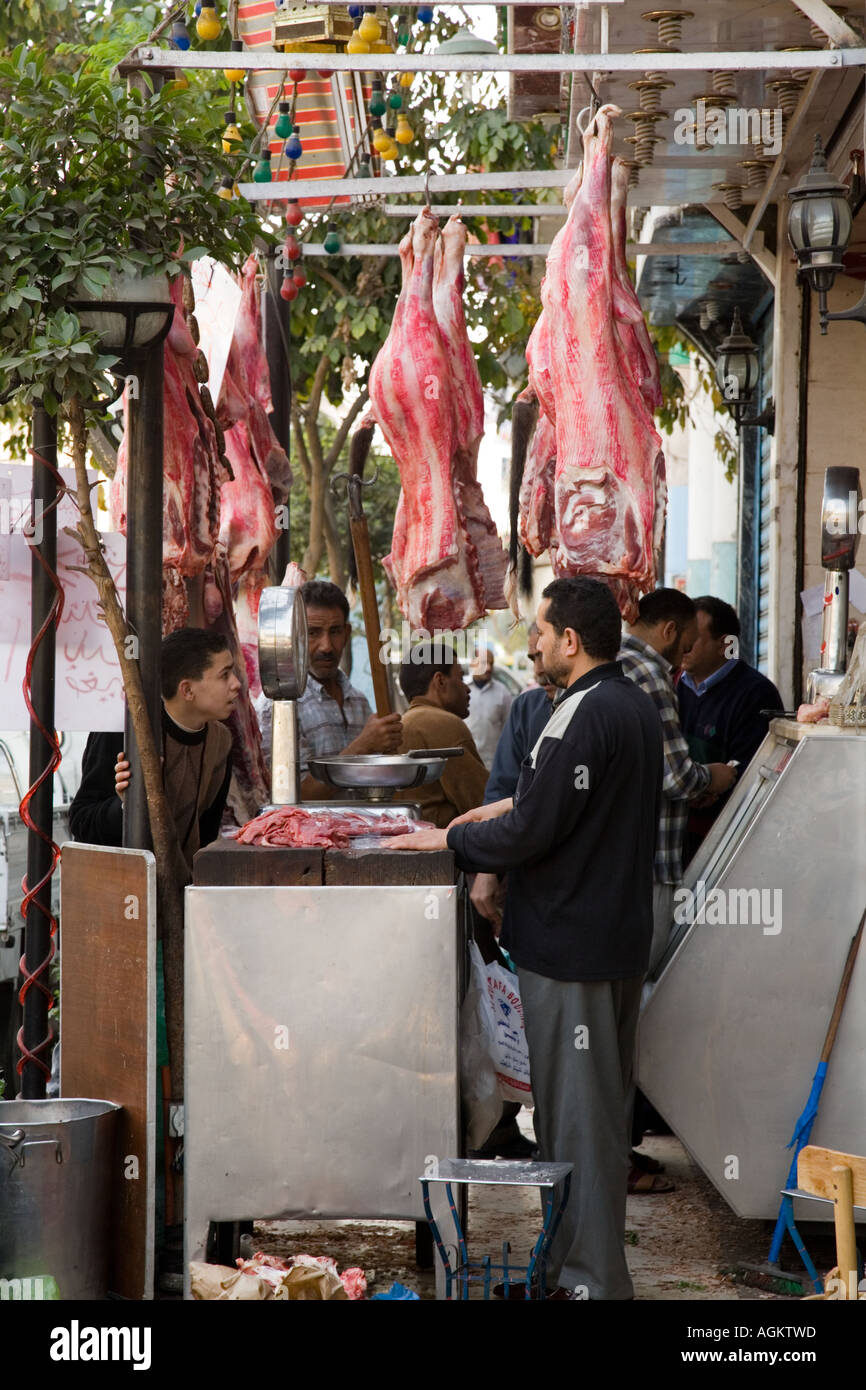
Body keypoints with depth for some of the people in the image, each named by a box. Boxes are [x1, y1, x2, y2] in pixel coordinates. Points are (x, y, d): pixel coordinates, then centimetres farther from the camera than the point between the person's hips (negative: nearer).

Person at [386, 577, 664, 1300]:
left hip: (570, 941, -10)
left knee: (578, 1111, -3)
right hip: (622, 934, 10)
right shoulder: (636, 704, 10)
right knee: (606, 1099, 18)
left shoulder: (582, 716, -21)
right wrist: (515, 803, 19)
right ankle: (598, 1260, 28)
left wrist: (451, 840, -8)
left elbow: (532, 834, -22)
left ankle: (590, 1277, 2)